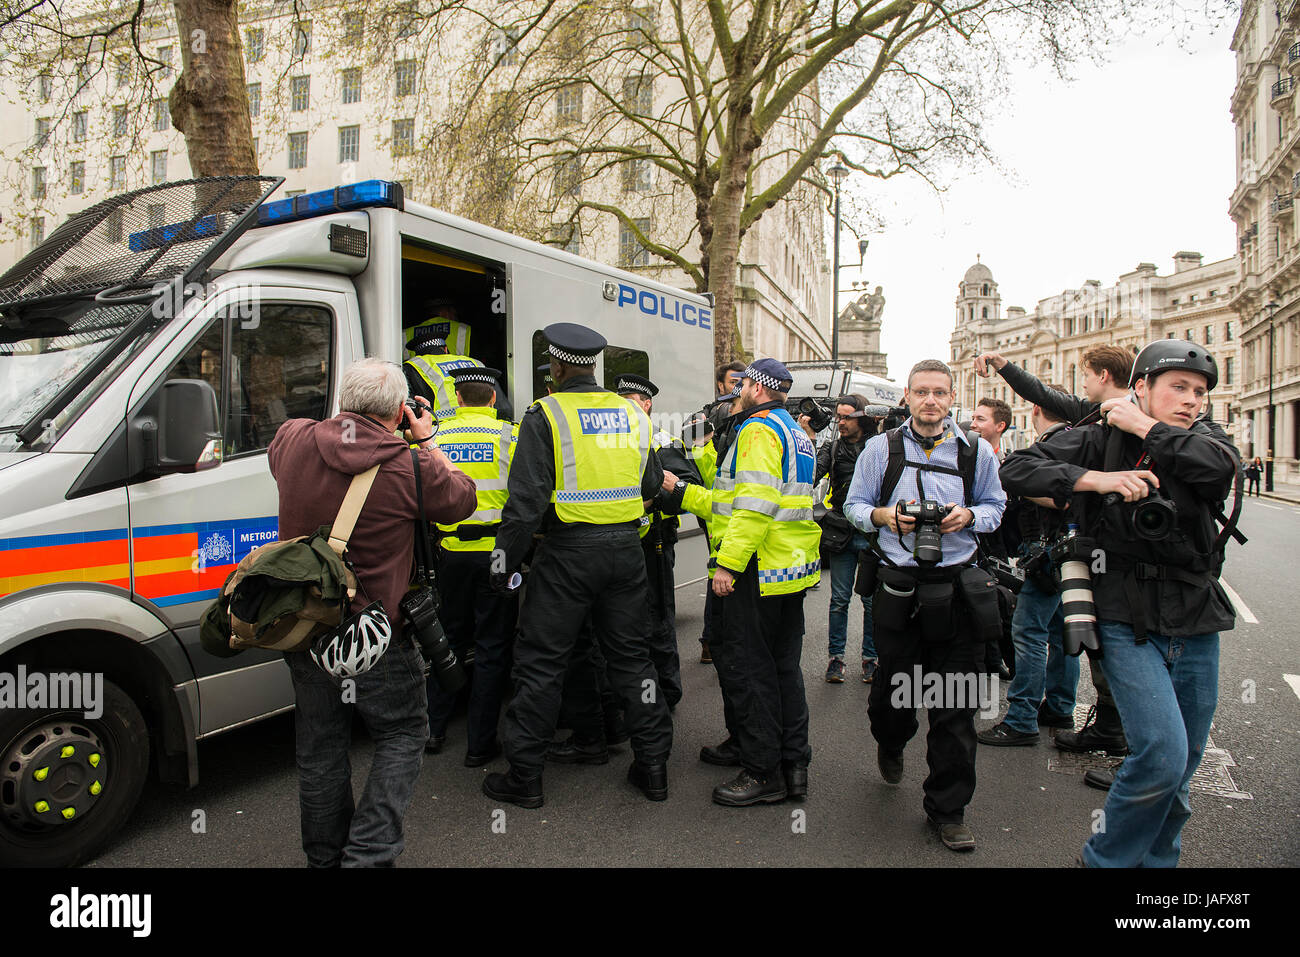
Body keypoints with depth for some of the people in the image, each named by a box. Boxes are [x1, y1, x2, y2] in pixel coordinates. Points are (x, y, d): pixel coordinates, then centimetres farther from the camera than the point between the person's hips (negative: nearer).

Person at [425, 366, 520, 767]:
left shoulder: (433, 437, 3)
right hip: (498, 553, -3)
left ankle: (434, 728, 27)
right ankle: (480, 743, 12)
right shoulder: (511, 435, -6)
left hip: (451, 551, 3)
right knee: (492, 646, 6)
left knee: (449, 639, 19)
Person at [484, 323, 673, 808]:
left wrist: (505, 560, -6)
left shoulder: (545, 415, -8)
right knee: (631, 655, 16)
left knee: (541, 662, 7)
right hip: (626, 549, 5)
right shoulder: (633, 414, 8)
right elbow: (652, 485, 16)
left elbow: (526, 498, -13)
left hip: (568, 551, -5)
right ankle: (653, 766, 23)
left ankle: (525, 776, 17)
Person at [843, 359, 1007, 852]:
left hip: (958, 588, 0)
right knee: (894, 687, 13)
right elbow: (854, 505, 8)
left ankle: (947, 810, 20)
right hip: (898, 586, 0)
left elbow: (995, 506, 13)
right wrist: (887, 516, -12)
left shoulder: (977, 451, 4)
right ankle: (890, 744, 50)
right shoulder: (881, 448, 3)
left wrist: (968, 516, -8)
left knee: (955, 706, 3)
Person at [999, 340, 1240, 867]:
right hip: (1128, 621, -4)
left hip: (1197, 625, 4)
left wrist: (1144, 427, -11)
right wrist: (1097, 479, -21)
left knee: (1181, 768, 12)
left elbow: (1220, 465, -18)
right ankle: (1107, 858, 9)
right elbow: (1017, 469, -12)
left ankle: (1156, 859, 35)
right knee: (1162, 755, -15)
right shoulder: (1100, 440, -3)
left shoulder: (1203, 439, 6)